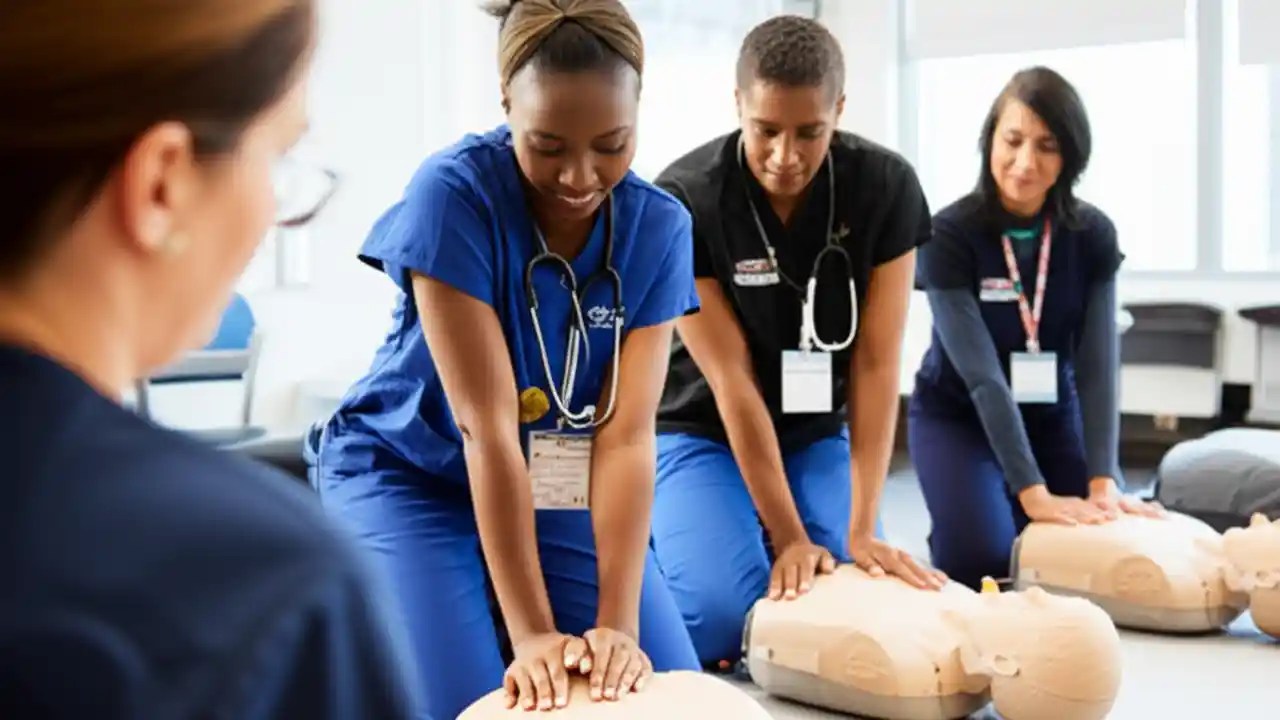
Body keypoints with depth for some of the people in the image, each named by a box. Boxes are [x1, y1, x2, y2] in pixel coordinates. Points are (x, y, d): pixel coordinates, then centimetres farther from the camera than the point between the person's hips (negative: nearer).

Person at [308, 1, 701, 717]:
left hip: (562, 486, 4)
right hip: (412, 476, -3)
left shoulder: (658, 226, -15)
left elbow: (626, 434, -20)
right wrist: (532, 632, -32)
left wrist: (617, 626, -30)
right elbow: (486, 425, -29)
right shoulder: (454, 193, -26)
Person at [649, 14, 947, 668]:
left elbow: (875, 365, -17)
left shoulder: (887, 188, -16)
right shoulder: (682, 202, -23)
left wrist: (862, 530, -22)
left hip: (820, 432, 3)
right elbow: (730, 379, -23)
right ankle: (655, 553, 11)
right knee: (722, 617, -23)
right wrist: (790, 538, -22)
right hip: (703, 430, -3)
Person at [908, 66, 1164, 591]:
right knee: (983, 556, -23)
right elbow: (982, 375, -31)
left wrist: (1103, 482, -31)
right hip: (957, 414, -3)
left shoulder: (1092, 235, -12)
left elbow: (1098, 365, -18)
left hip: (1052, 412, 4)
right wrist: (1033, 493, -38)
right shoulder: (950, 235, -23)